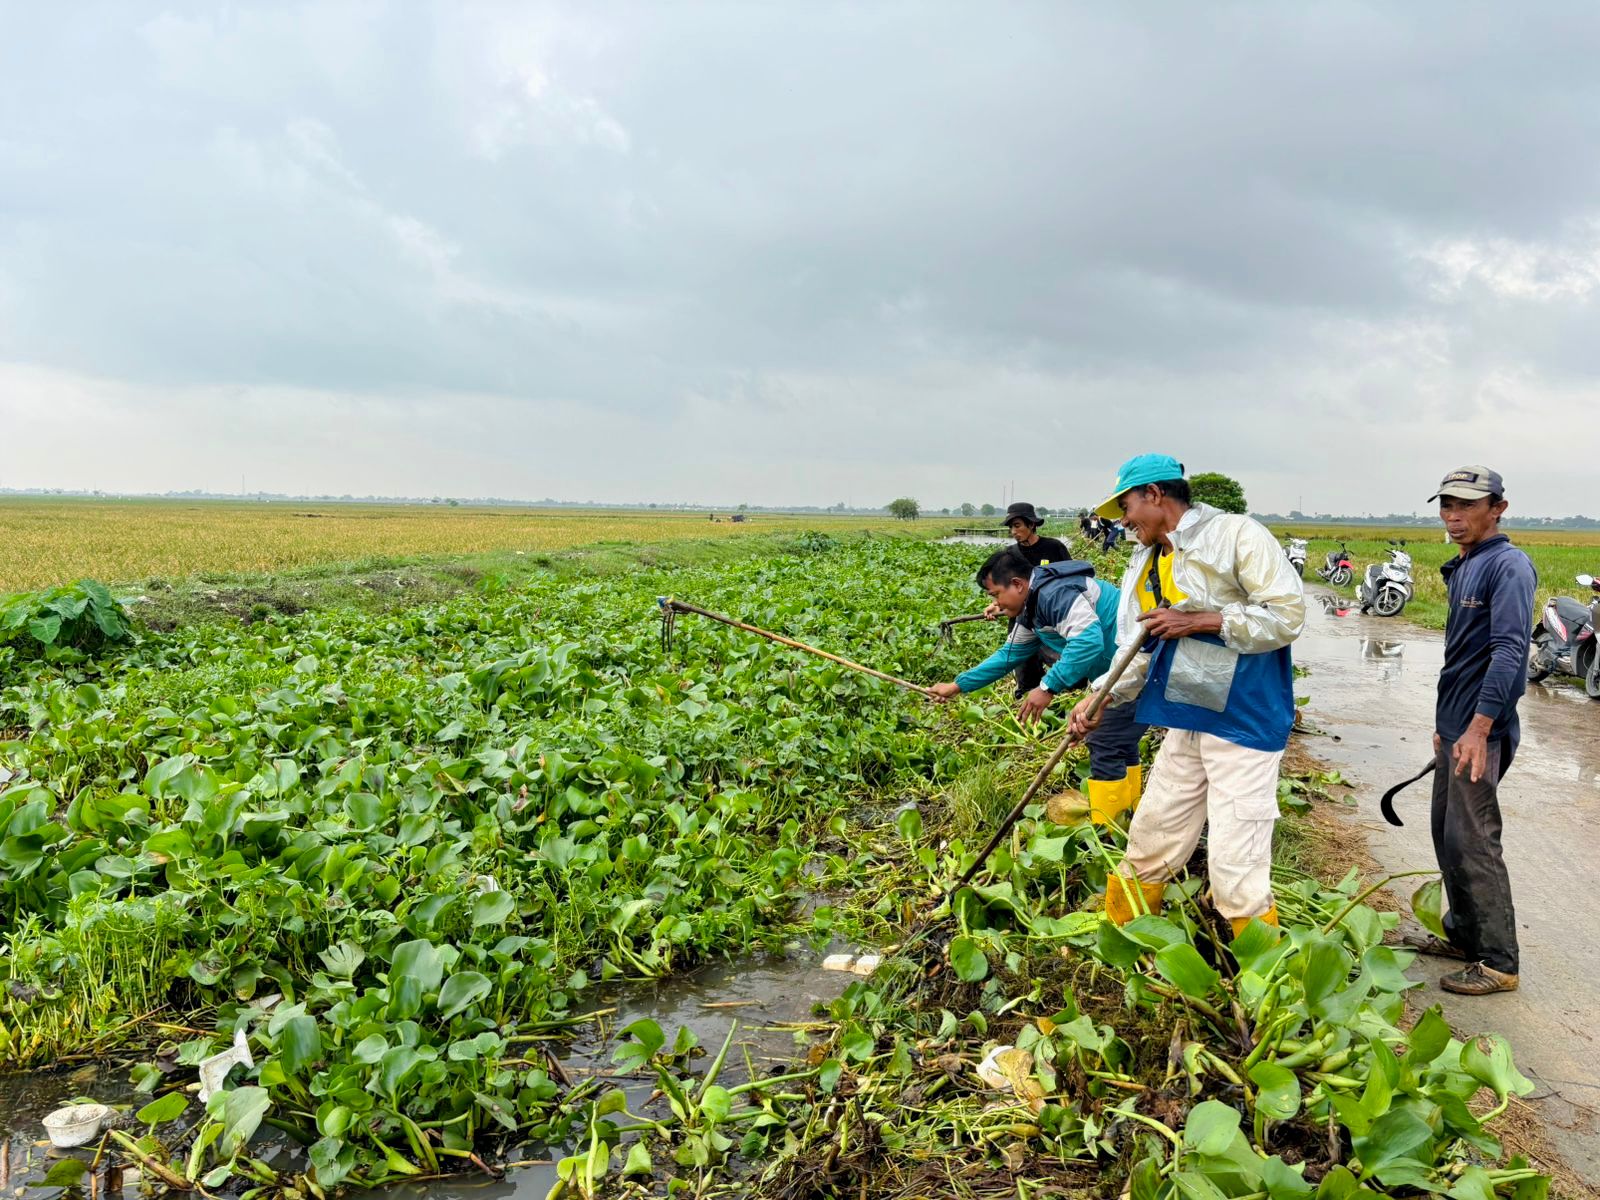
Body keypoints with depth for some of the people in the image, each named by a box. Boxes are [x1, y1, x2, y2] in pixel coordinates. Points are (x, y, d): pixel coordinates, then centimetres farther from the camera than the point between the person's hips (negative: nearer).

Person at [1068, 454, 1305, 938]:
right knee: (1149, 842, 16)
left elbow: (1287, 614, -17)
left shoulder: (1236, 535, -10)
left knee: (1235, 866, -8)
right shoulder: (1145, 565, 14)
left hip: (1245, 722, -8)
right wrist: (1100, 699, 1)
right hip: (1186, 724, 8)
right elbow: (1142, 652, 16)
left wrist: (1195, 622, -17)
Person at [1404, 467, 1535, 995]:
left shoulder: (1508, 566, -14)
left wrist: (1479, 727, -28)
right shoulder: (1461, 568, 14)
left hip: (1481, 732, -9)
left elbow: (1509, 651, -23)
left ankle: (1498, 962, 5)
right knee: (1447, 835, 16)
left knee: (1473, 843, -5)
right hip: (1455, 726, 9)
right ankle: (1463, 935, 30)